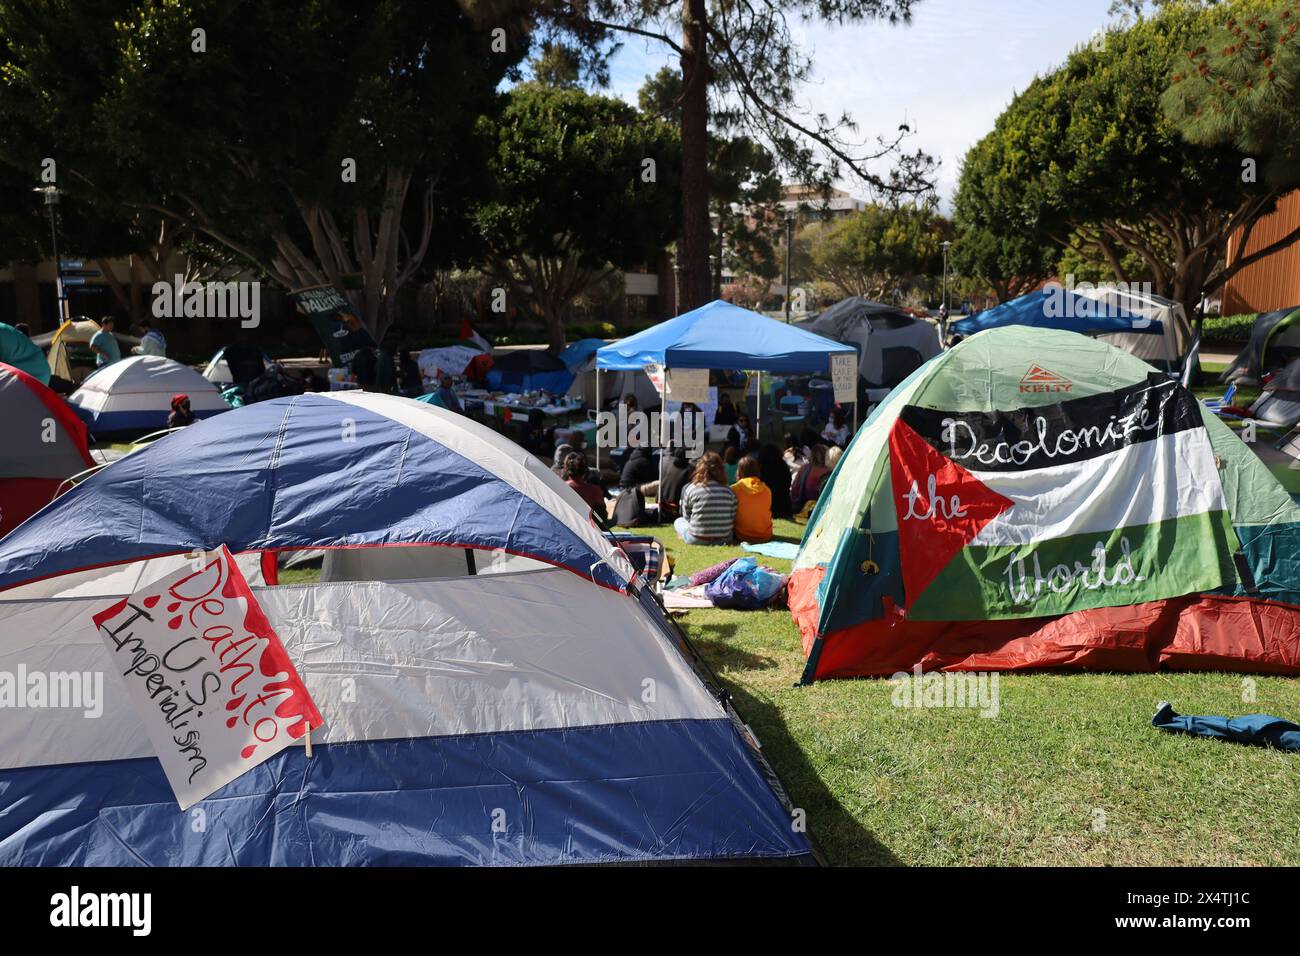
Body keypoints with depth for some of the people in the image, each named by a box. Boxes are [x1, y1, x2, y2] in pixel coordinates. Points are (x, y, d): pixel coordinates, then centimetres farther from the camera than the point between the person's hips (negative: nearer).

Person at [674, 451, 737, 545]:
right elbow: (733, 519, -3)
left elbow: (686, 516, 0)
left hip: (696, 540, -2)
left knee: (678, 522, 25)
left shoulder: (690, 489, -11)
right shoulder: (729, 492, -7)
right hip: (723, 540, 2)